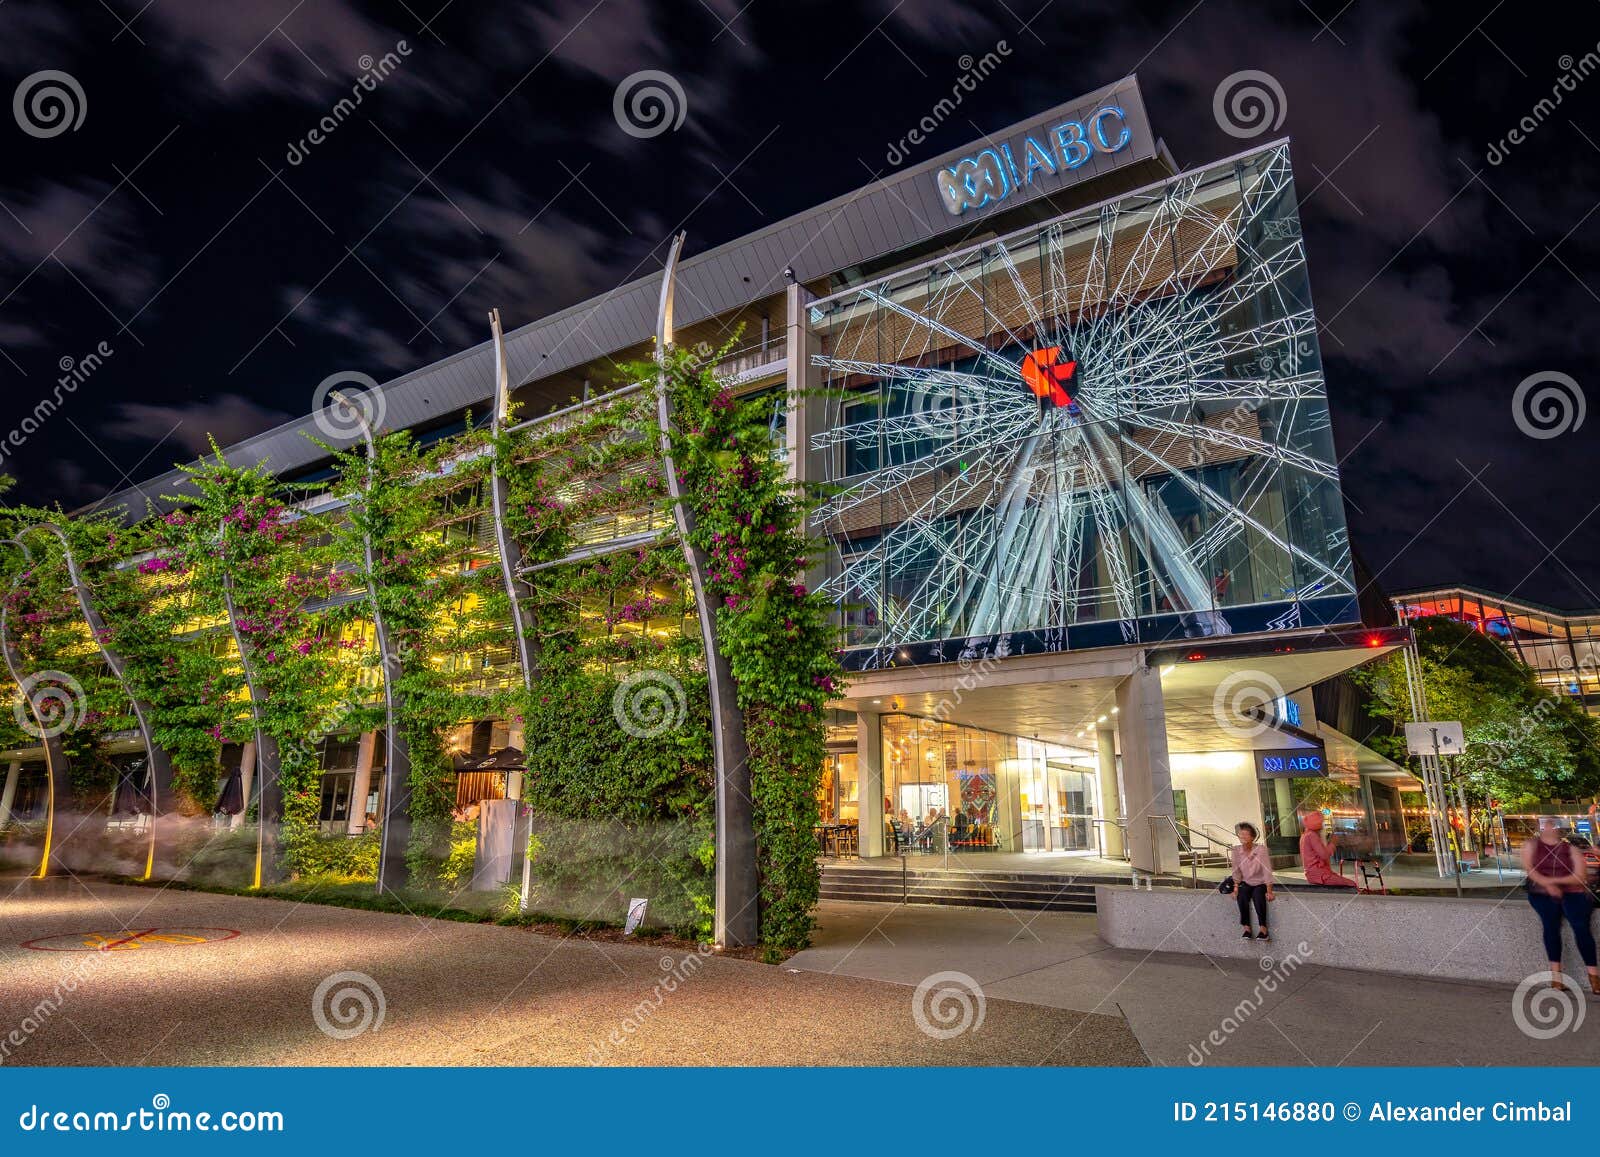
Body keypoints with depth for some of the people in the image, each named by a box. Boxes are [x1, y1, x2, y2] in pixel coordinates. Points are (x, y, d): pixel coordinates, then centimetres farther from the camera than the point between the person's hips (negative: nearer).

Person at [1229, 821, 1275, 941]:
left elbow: (1267, 870, -18)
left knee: (1258, 896, -31)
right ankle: (1246, 928, -19)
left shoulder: (1261, 849, -17)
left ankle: (1263, 929, -23)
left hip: (1260, 883, -2)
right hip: (1246, 883, 2)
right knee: (1241, 896, -27)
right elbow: (1236, 872, -1)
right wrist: (1236, 888, -7)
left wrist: (1269, 891, -20)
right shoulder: (1236, 850, -8)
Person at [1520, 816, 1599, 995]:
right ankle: (1556, 976, -25)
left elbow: (1579, 877, -4)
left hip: (1571, 891, 0)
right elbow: (1528, 868, -4)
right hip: (1542, 893, 0)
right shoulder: (1531, 845, 8)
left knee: (1580, 925, -25)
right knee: (1551, 922, -25)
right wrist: (1548, 885, -18)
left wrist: (1553, 880, -18)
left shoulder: (1571, 849, 5)